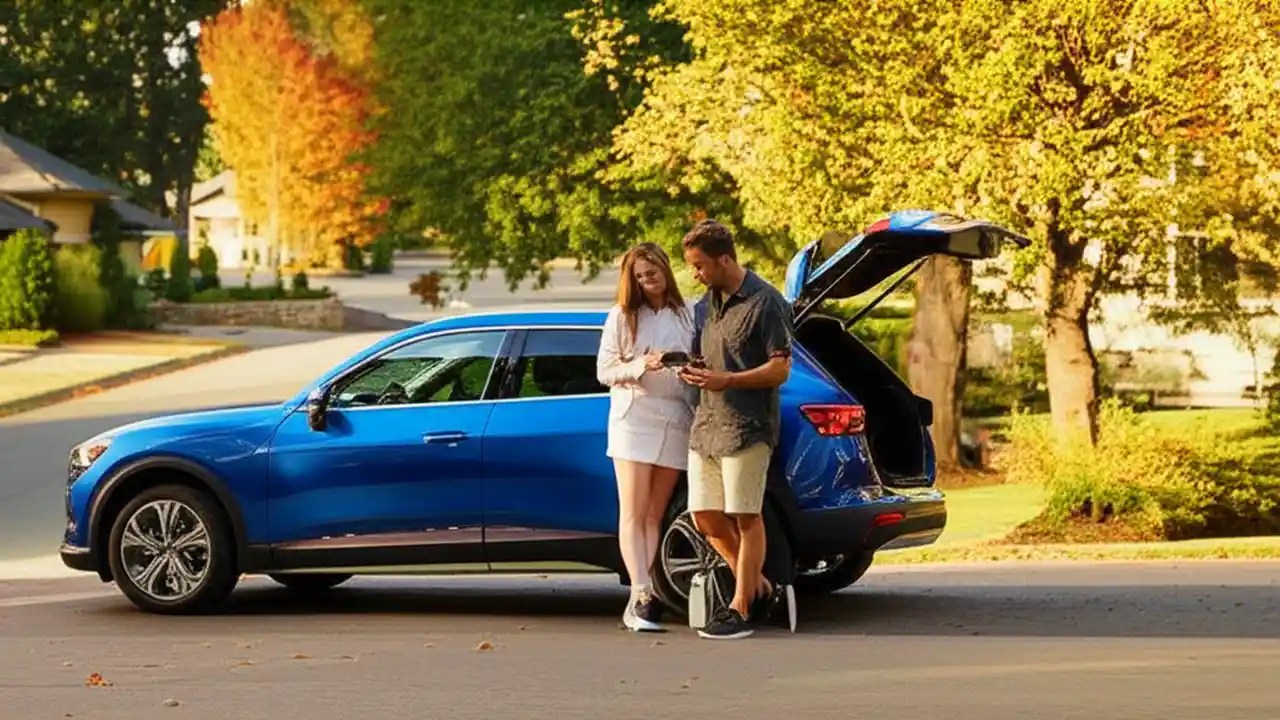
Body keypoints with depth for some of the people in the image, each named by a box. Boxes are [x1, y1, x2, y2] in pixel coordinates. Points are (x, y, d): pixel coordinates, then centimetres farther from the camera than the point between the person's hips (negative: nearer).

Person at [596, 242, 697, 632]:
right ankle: (642, 595, -18)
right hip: (634, 418, -2)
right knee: (633, 513, -11)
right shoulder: (622, 316, 7)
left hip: (677, 420, 2)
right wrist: (640, 366, -14)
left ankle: (638, 600, 2)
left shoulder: (686, 317, 11)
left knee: (655, 515, 2)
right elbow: (604, 370, 2)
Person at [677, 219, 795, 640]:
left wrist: (725, 380, -21)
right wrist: (694, 373, 5)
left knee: (745, 518, -2)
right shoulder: (710, 301, 15)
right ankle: (762, 590, 20)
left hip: (746, 428, -8)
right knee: (706, 518, 7)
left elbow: (780, 369, -13)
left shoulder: (765, 302, -10)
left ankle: (742, 608, 4)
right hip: (706, 426, 8)